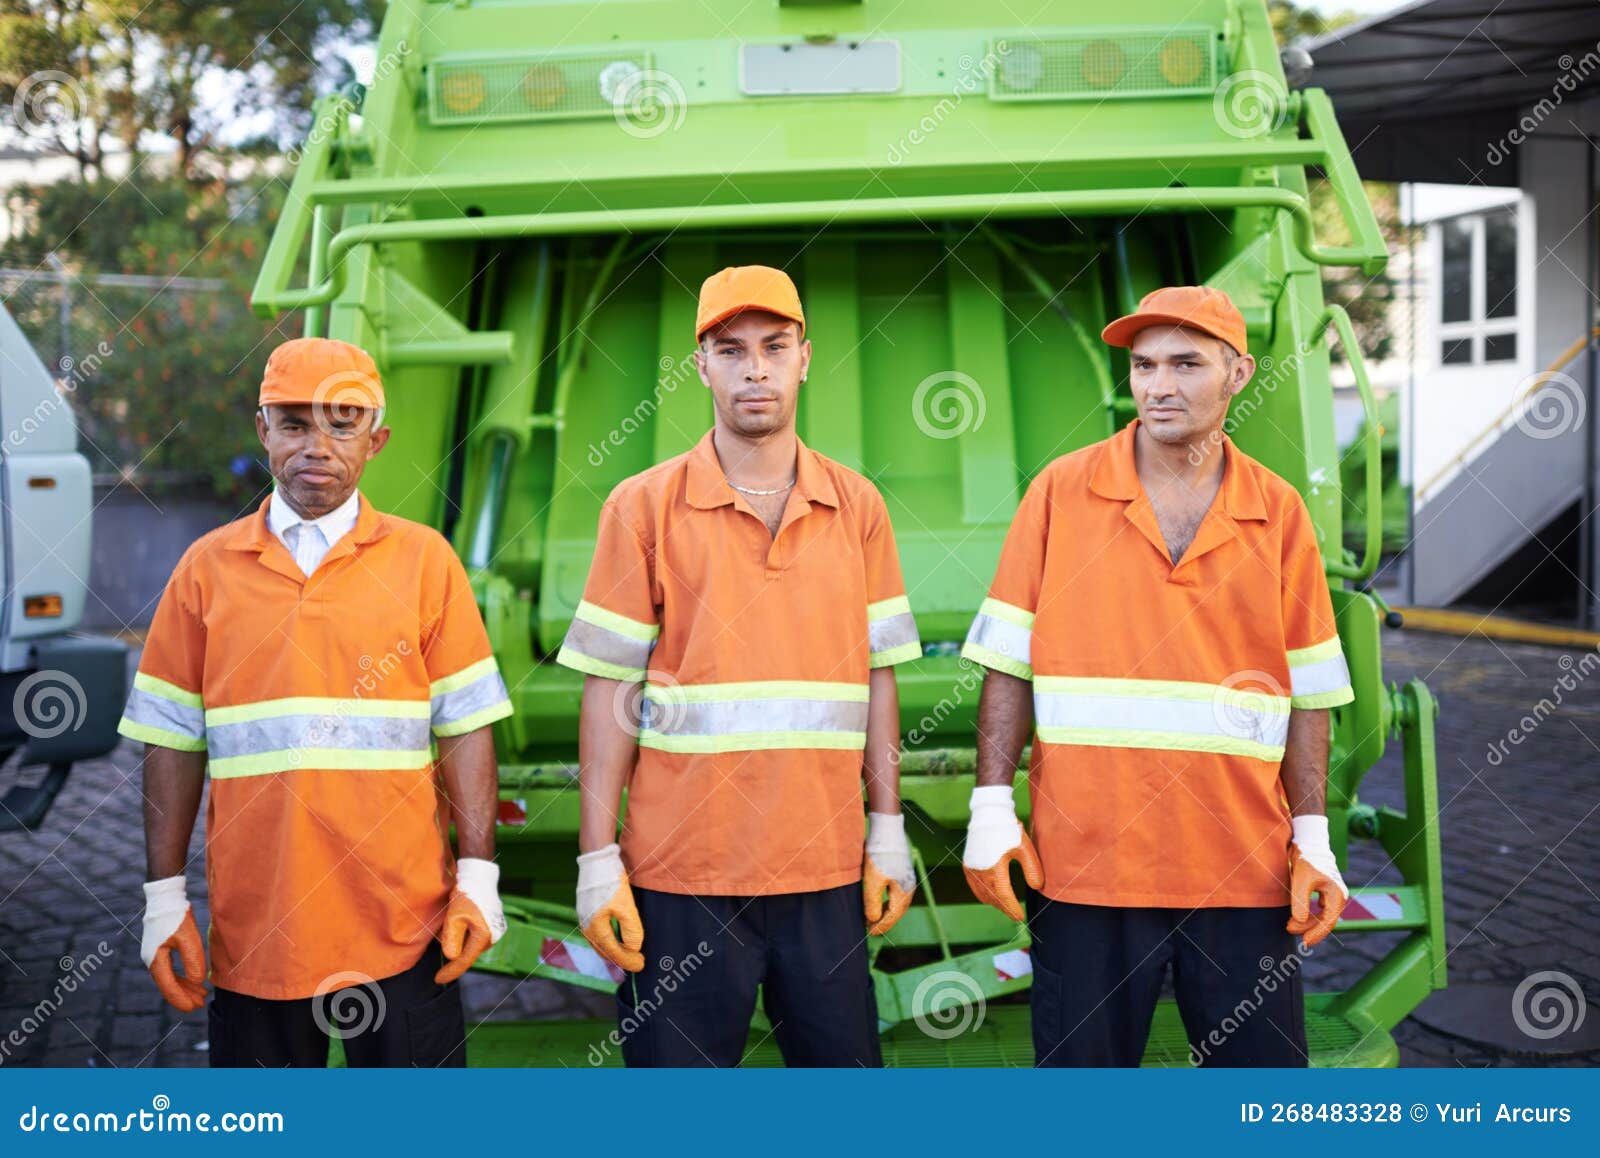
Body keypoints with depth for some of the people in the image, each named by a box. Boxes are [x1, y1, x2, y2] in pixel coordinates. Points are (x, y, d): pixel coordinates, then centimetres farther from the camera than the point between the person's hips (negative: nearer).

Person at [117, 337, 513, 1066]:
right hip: (253, 923, 1)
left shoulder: (424, 559, 2)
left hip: (402, 922, -1)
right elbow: (174, 742, 7)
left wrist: (478, 876, -5)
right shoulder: (207, 568, 5)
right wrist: (165, 895, 3)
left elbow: (465, 728, 1)